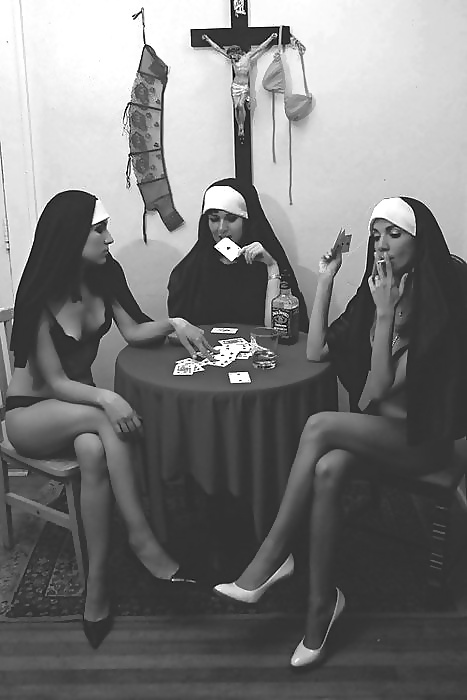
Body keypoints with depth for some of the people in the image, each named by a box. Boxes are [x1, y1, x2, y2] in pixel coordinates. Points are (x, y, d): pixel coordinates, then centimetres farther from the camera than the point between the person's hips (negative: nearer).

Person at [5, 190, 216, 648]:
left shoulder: (104, 276, -6)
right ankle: (141, 539, -28)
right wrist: (105, 398, -39)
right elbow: (54, 382, -21)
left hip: (79, 402, 5)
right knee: (107, 422, -36)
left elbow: (133, 331, 4)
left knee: (94, 450, -33)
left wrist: (174, 324, -14)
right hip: (30, 413, -4)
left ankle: (97, 589, -28)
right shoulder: (41, 297, -22)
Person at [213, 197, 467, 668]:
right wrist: (325, 279, 0)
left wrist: (385, 316, -25)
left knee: (319, 426, -31)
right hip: (373, 432, 6)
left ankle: (270, 560, -22)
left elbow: (376, 392, -19)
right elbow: (316, 353, 2)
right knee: (327, 469, -30)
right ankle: (321, 602, -22)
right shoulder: (374, 293, 9)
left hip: (421, 439, -6)